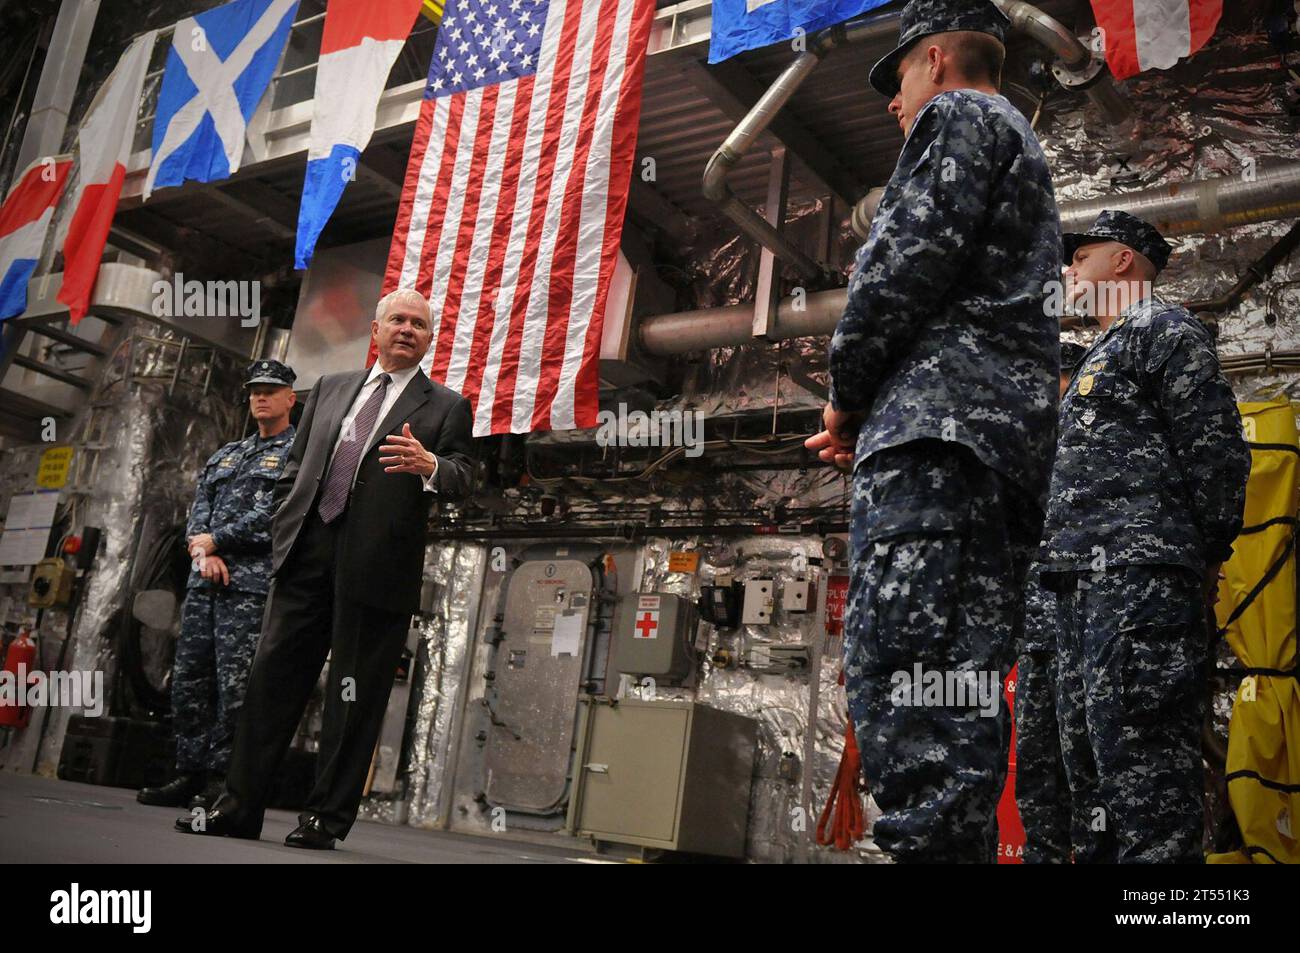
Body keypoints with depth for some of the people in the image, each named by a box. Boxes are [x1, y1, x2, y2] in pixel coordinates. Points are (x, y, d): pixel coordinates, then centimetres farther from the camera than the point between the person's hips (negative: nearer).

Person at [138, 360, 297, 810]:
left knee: (234, 683, -8)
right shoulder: (224, 454, 24)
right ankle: (190, 773, 14)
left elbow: (274, 513, -10)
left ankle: (222, 780, -2)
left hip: (252, 583, -7)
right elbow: (198, 511, 15)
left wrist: (214, 540, -7)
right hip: (204, 581, 7)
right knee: (188, 678, 6)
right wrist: (204, 552, -5)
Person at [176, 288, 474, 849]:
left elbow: (460, 479, -3)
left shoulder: (445, 407, 8)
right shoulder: (329, 389, 20)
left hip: (377, 567, -4)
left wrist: (430, 466, -25)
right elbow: (295, 469, 21)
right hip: (307, 556, 4)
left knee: (354, 697, 0)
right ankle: (238, 809, 15)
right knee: (273, 677, 5)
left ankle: (326, 819, 10)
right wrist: (284, 537, 10)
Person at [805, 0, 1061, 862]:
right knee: (960, 685, 3)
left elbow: (911, 258, -10)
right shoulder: (1025, 149, 37)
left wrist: (847, 392, 1)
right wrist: (871, 417, 24)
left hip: (941, 418, -10)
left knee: (894, 665, -19)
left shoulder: (958, 116, 7)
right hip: (1015, 435, 10)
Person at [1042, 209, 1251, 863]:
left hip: (1139, 571, -10)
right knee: (1089, 759, 8)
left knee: (1141, 763, -16)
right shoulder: (1102, 356, 31)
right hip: (1086, 581, 10)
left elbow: (1217, 451, -6)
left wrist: (1206, 554, -5)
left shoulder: (1164, 329, 4)